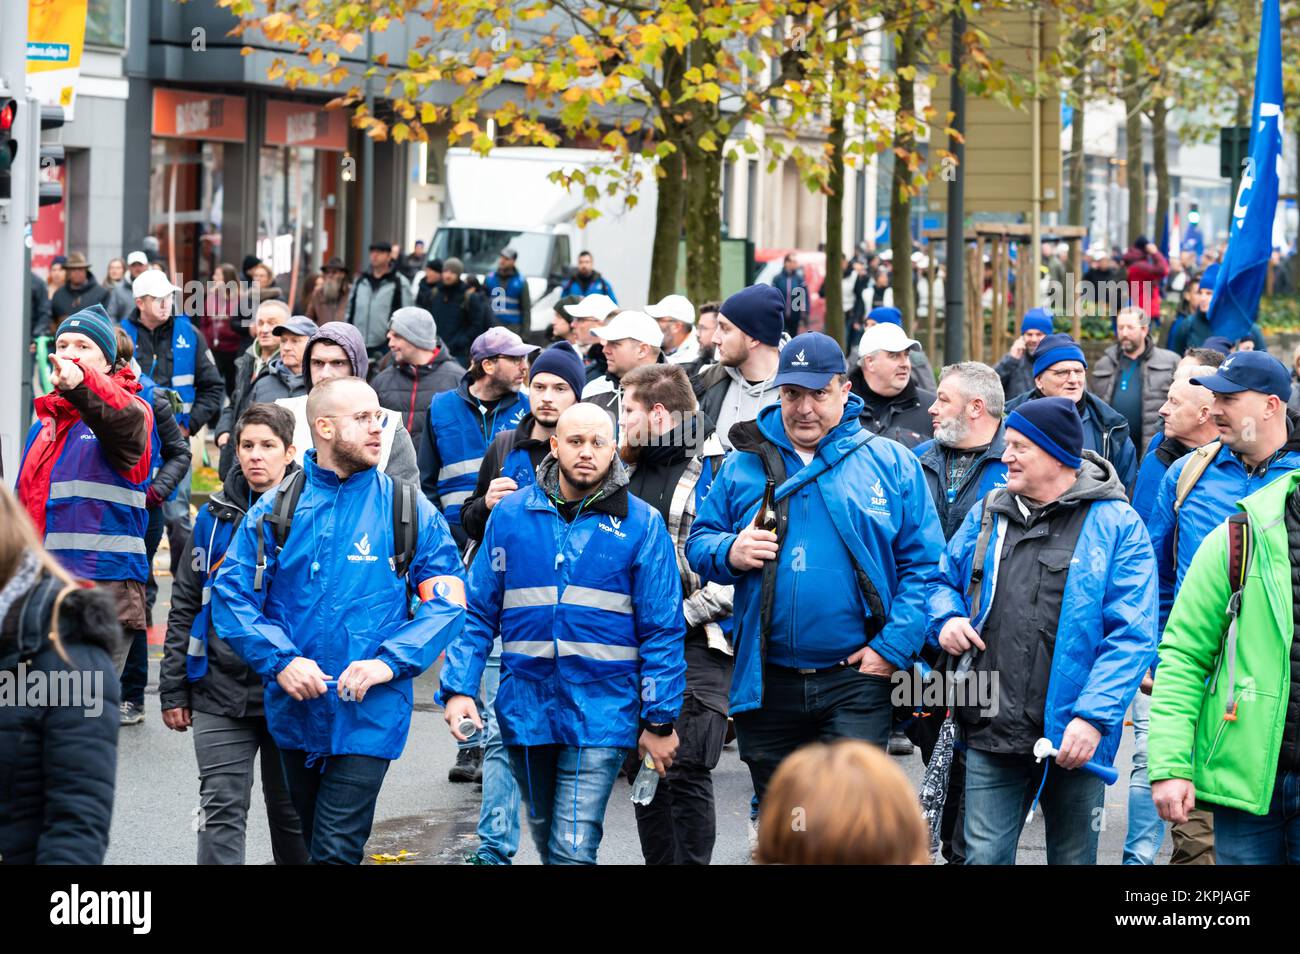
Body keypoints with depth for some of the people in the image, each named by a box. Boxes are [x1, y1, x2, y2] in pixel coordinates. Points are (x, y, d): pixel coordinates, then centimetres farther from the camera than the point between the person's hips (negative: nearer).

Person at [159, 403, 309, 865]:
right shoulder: (215, 515, 5)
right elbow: (184, 606, 9)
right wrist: (173, 690, 6)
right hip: (220, 692, 2)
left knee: (290, 809, 11)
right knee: (222, 810, -5)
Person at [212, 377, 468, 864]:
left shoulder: (408, 510, 0)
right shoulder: (276, 510, 3)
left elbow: (447, 601, -1)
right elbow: (232, 596, 0)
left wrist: (390, 661, -15)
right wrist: (281, 660, -14)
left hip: (369, 715, -3)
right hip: (294, 710, 3)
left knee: (336, 850, -12)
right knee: (310, 838, 17)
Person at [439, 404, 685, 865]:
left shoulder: (642, 524, -2)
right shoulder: (511, 515, 4)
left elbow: (662, 630, -1)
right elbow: (478, 613, 7)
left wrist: (660, 720, -3)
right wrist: (457, 688, -5)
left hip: (600, 715, -3)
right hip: (526, 706, 3)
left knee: (573, 847, -13)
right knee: (545, 834, 18)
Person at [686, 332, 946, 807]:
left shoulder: (891, 463, 2)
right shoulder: (743, 465, 10)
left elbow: (924, 564, 0)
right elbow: (698, 544, 14)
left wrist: (893, 647, -9)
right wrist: (729, 554, -9)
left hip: (855, 680, -3)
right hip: (766, 683, 3)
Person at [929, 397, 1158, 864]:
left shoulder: (1115, 525, -5)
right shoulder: (987, 515, 11)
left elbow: (1131, 637, -11)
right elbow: (944, 579, 24)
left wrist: (1094, 717, -20)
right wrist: (946, 618, -1)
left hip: (1073, 738, -3)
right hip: (992, 736, 3)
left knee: (1073, 858, 11)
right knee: (984, 856, 1)